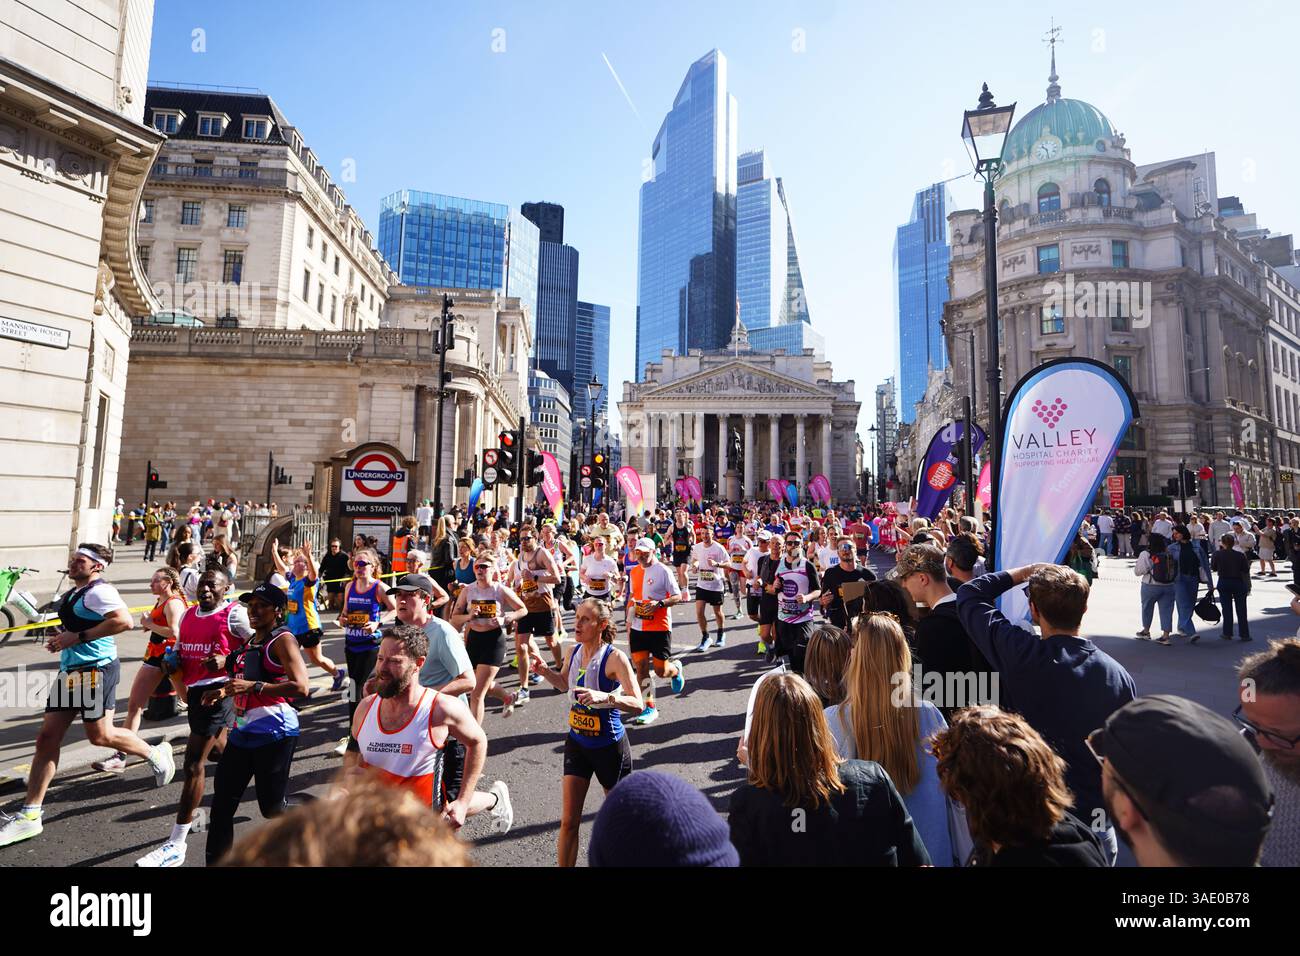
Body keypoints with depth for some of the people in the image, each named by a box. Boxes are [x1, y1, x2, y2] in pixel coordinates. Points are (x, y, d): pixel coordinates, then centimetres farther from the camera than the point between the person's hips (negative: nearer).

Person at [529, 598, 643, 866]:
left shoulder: (614, 658, -23)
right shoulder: (573, 652, -4)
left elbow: (638, 704, -27)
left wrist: (604, 697, -42)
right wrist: (545, 671, -3)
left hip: (609, 746, -4)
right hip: (577, 742, 5)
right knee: (568, 820, 7)